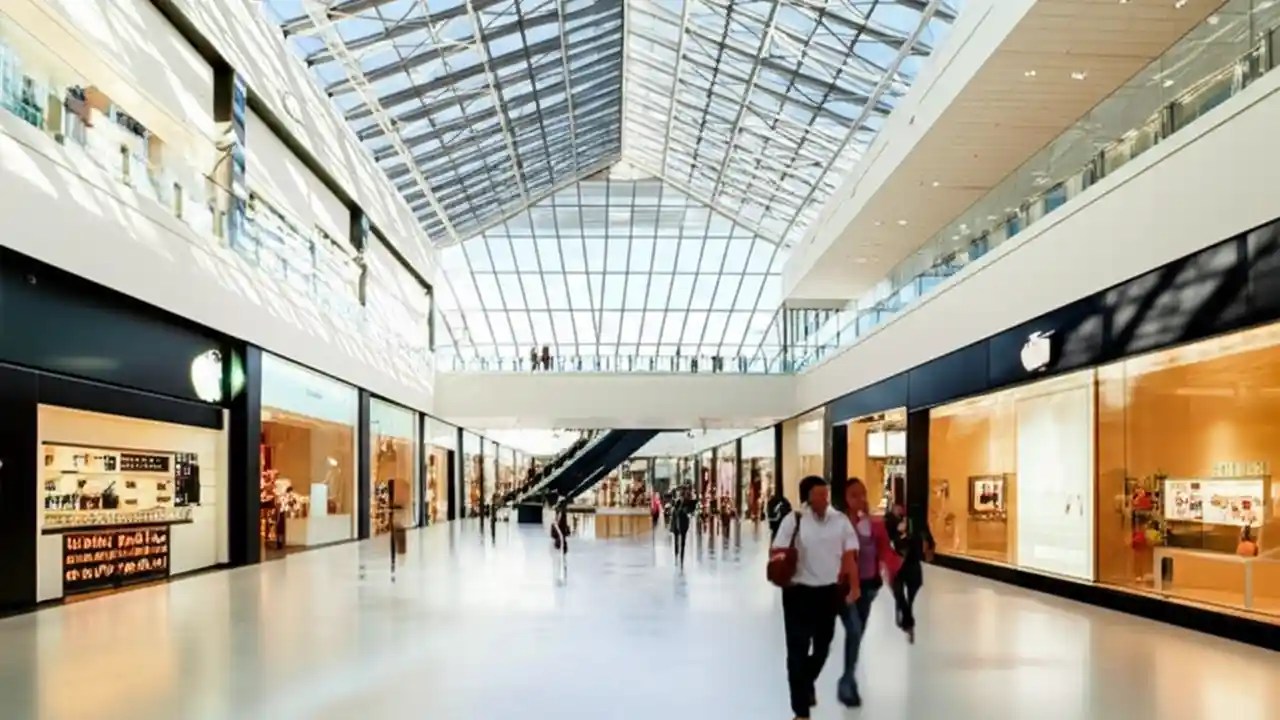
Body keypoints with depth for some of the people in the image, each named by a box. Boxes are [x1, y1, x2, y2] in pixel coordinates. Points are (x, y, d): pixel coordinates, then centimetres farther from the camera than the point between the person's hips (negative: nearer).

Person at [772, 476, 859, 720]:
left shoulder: (840, 520, -1)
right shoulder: (794, 520, -10)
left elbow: (849, 555, 3)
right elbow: (778, 552, -7)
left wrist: (854, 587, -2)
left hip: (829, 591, 4)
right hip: (799, 592, -4)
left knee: (822, 646, 19)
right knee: (798, 650, 0)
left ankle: (807, 684, 49)